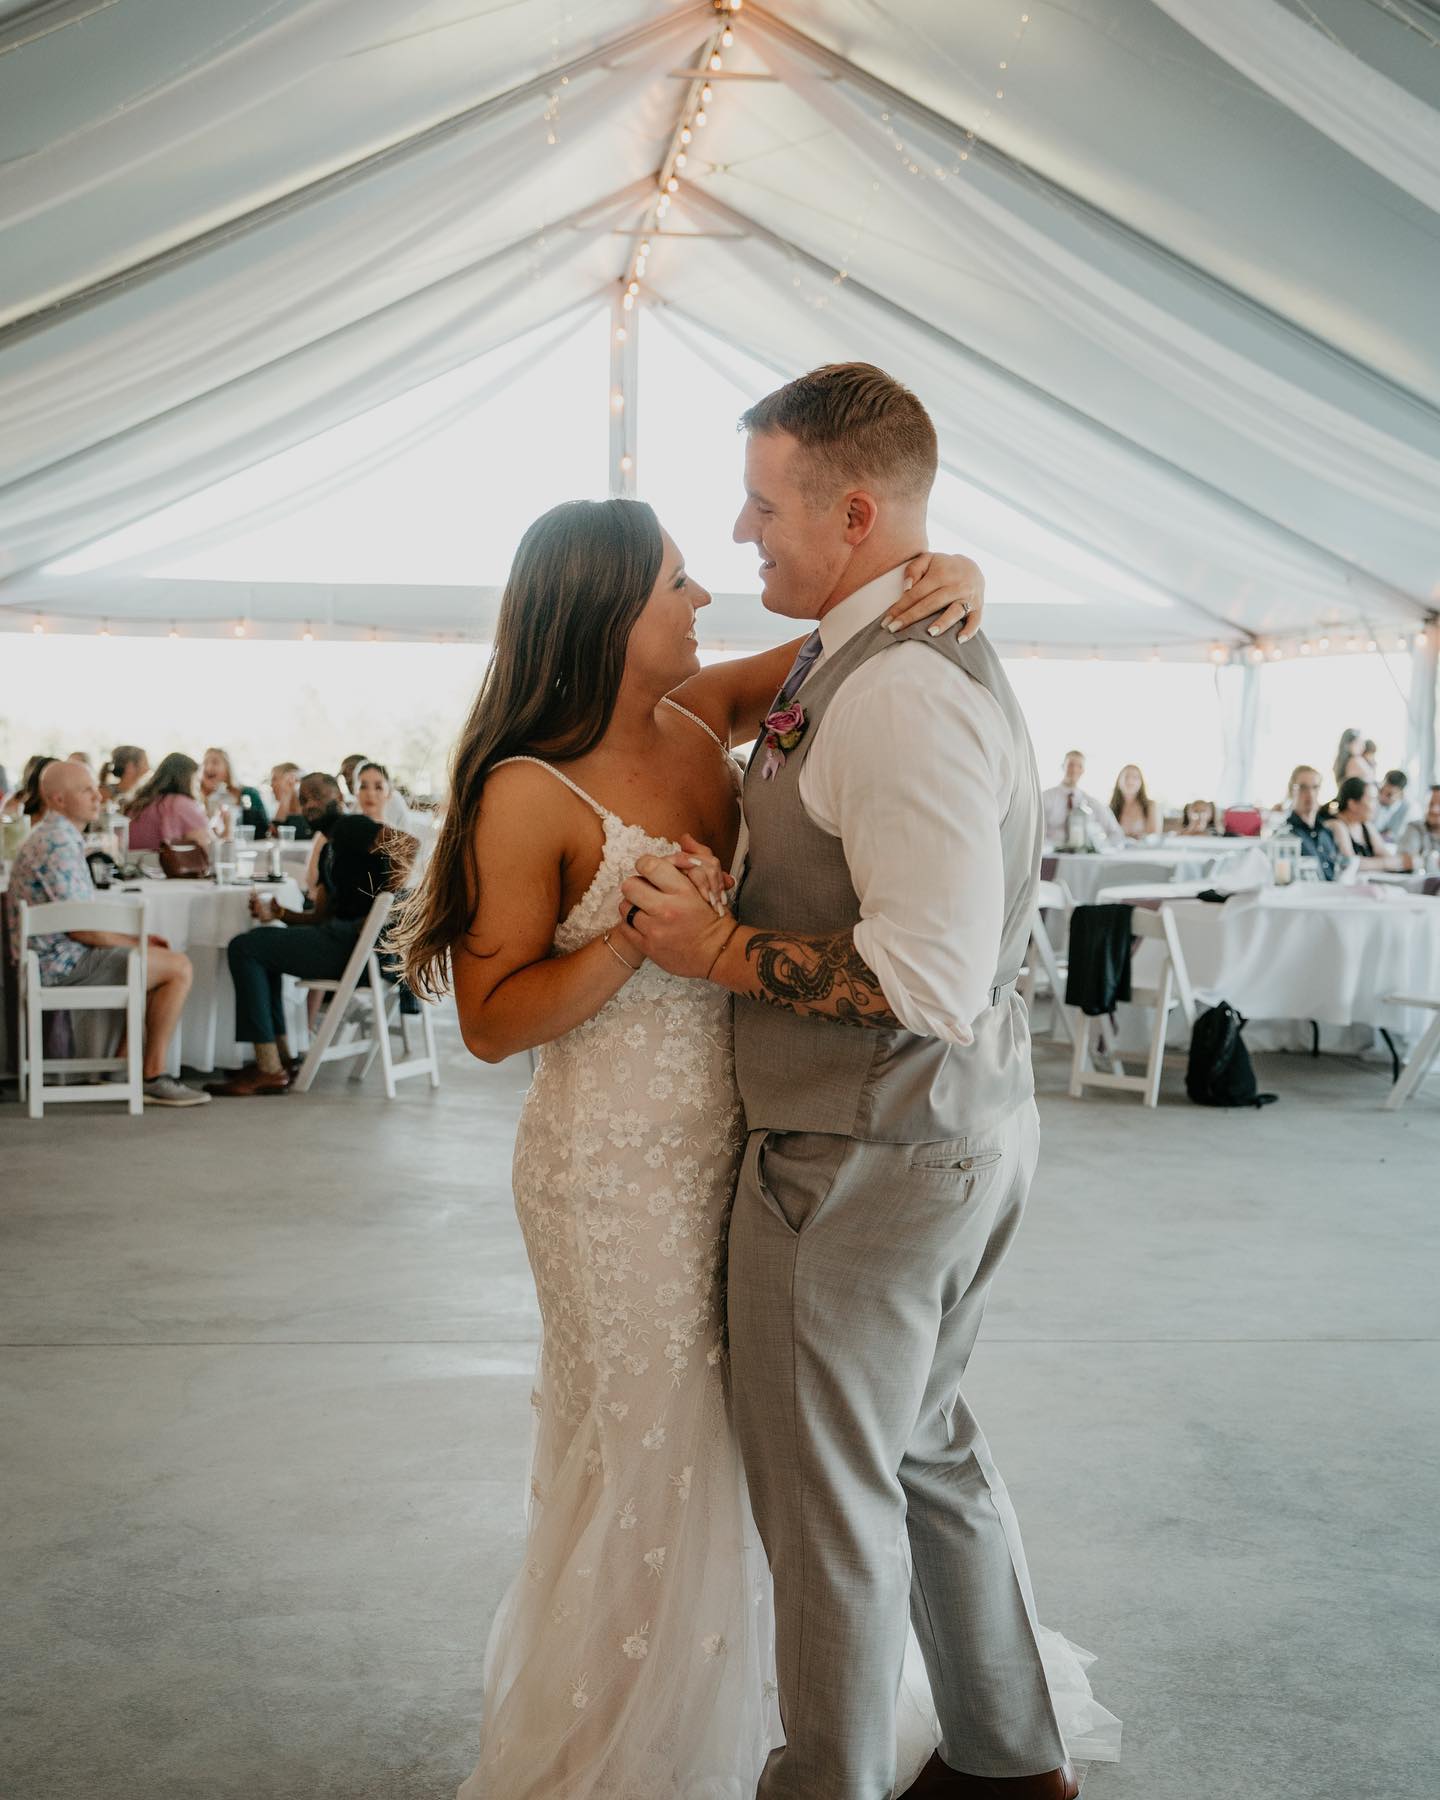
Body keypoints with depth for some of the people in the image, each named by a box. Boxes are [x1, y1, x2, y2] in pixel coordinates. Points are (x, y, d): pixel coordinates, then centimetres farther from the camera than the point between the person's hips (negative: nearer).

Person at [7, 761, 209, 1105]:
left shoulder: (54, 836, 15)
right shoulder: (58, 845, -20)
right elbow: (81, 928, -21)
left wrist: (136, 938, 10)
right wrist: (135, 942, -8)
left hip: (59, 957, 11)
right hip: (62, 965, -11)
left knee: (169, 961, 21)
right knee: (179, 968, -11)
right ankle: (153, 1076, -6)